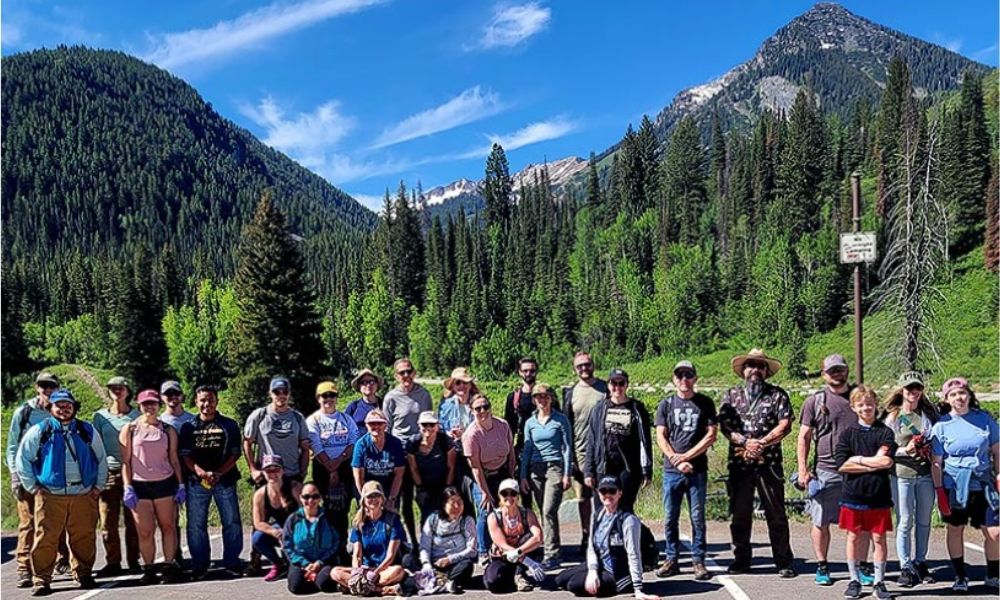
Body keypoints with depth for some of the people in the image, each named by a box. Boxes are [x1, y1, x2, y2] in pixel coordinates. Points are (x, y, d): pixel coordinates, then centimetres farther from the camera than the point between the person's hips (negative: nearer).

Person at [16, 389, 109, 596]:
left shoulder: (88, 431, 10)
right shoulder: (39, 431, 4)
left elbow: (101, 460, 16)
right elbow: (22, 459, 7)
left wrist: (99, 486, 10)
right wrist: (33, 487, 2)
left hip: (84, 495, 2)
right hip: (50, 496, -2)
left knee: (84, 538, 5)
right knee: (46, 538, -5)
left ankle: (83, 574, 19)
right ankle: (41, 580, 6)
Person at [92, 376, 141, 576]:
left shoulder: (136, 415, 7)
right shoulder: (100, 416, 9)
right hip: (108, 471, 1)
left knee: (132, 520, 1)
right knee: (108, 521, 1)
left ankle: (133, 561, 11)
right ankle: (113, 563, 11)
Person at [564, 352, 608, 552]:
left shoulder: (605, 388, 4)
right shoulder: (570, 393, 9)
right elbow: (566, 425, 11)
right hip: (579, 453, 2)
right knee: (582, 498, 8)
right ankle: (586, 536, 19)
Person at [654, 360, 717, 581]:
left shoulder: (705, 403, 5)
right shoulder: (666, 404, 8)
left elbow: (711, 434, -1)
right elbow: (661, 437, 3)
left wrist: (686, 456, -8)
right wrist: (677, 461, -9)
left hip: (697, 470, -1)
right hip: (671, 471, 1)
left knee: (697, 517, 3)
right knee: (670, 517, 5)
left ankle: (698, 561, 12)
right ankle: (671, 559, 15)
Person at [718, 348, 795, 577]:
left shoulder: (778, 395, 5)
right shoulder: (732, 395, 11)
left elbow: (785, 426, -6)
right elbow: (724, 426, 1)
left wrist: (761, 443, -15)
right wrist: (746, 442, -13)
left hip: (769, 463, -2)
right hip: (739, 463, 2)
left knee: (776, 513, 2)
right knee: (739, 513, 8)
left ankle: (784, 562, 14)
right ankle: (741, 559, 19)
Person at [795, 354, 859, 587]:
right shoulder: (814, 401, 4)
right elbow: (803, 437, 3)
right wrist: (803, 469, -4)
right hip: (826, 471, -1)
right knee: (821, 522, 4)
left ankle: (861, 567, 18)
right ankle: (822, 567, 17)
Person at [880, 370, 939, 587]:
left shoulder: (929, 413, 8)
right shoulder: (892, 416, -1)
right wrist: (905, 451, -17)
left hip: (926, 474, 3)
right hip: (902, 474, -3)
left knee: (924, 521, 11)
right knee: (904, 522, -1)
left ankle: (920, 562, 25)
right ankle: (905, 568, 6)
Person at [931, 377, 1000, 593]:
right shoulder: (941, 426, -3)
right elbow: (936, 462, -1)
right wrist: (939, 491, -4)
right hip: (955, 486, -1)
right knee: (956, 529, 9)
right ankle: (960, 577, 23)